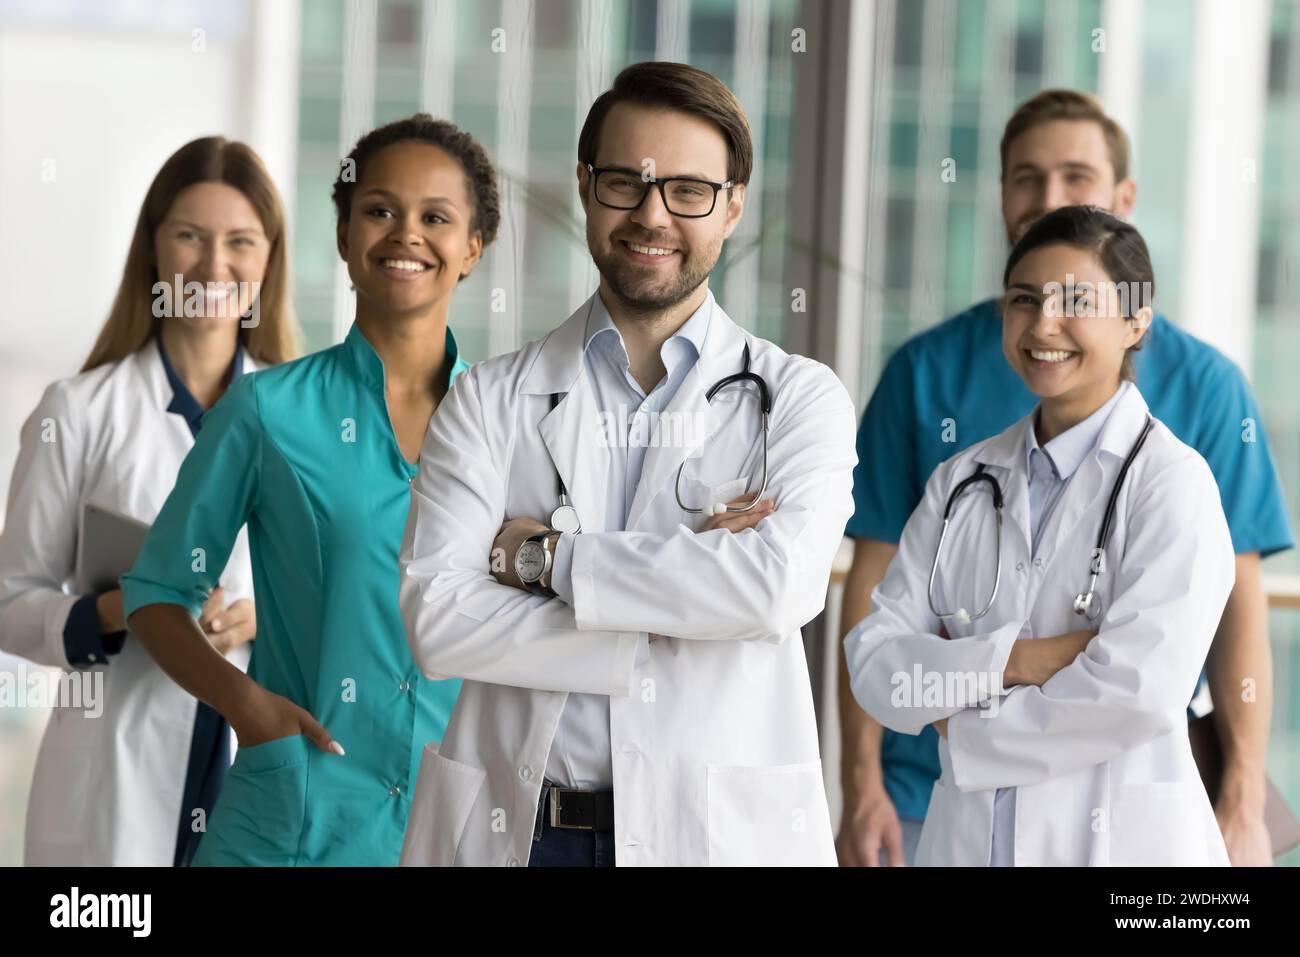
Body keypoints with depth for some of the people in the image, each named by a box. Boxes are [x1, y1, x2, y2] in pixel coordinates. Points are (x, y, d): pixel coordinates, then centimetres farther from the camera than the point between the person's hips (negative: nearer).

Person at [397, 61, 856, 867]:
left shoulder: (800, 399, 3)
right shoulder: (492, 400, 5)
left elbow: (781, 584, -15)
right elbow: (437, 620, -7)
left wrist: (546, 556, -10)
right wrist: (674, 599, -13)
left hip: (721, 830, -1)